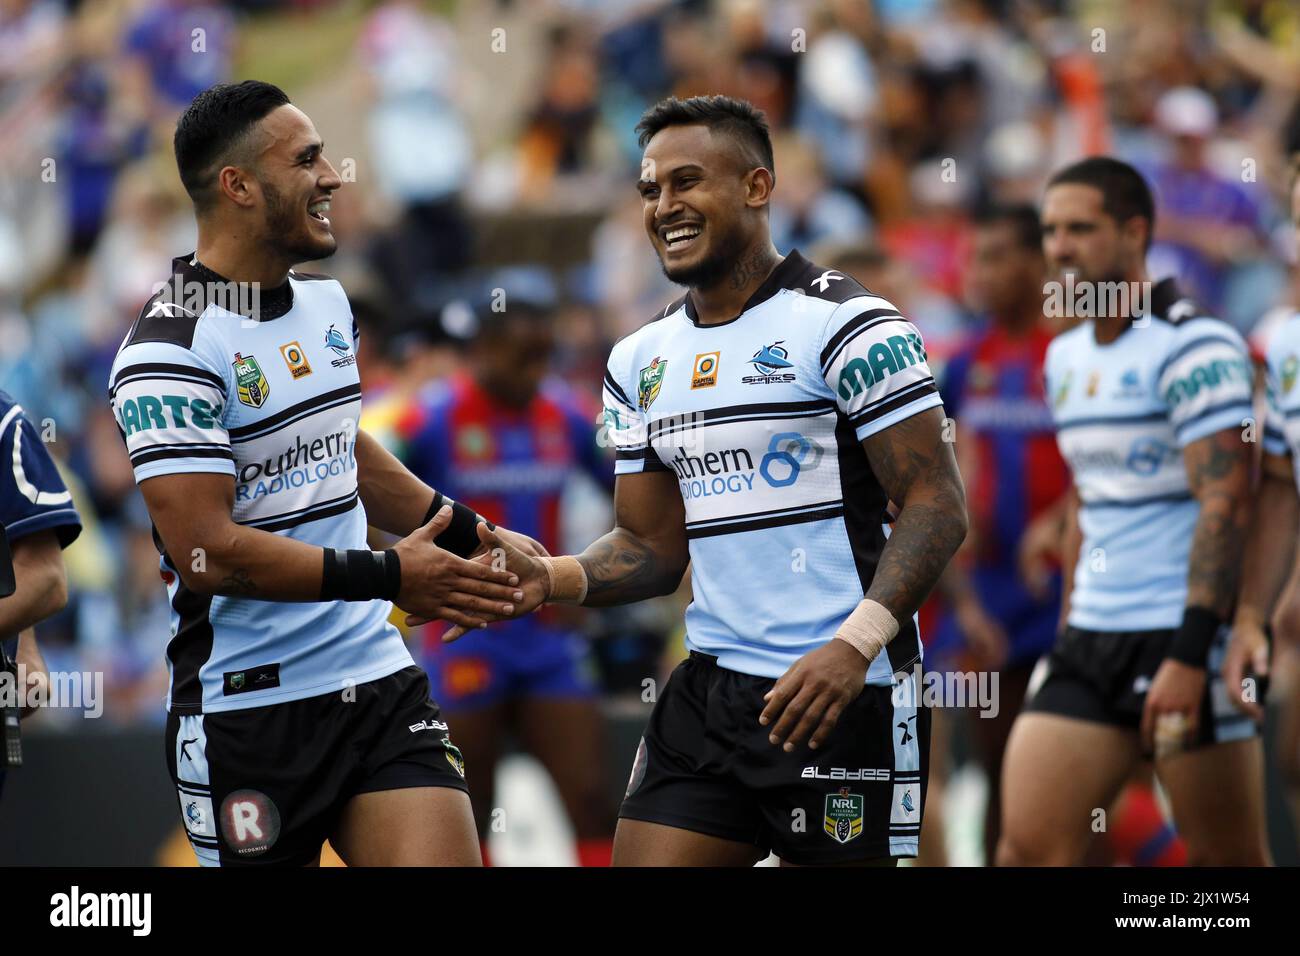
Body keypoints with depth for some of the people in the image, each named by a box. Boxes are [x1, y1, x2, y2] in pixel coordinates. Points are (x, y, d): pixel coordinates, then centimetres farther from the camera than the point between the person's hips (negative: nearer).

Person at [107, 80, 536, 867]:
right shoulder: (172, 350, -15)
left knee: (446, 856, -9)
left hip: (378, 680, 7)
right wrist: (389, 577, -17)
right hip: (249, 708, -6)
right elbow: (209, 552, -22)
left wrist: (469, 531, 26)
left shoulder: (327, 305, 11)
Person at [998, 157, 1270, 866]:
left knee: (1227, 858, -2)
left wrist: (1189, 655, -24)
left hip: (1188, 641, -7)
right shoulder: (1066, 357, 15)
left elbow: (1225, 505, -17)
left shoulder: (1194, 348, -11)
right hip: (1093, 642, 7)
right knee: (1026, 846, -5)